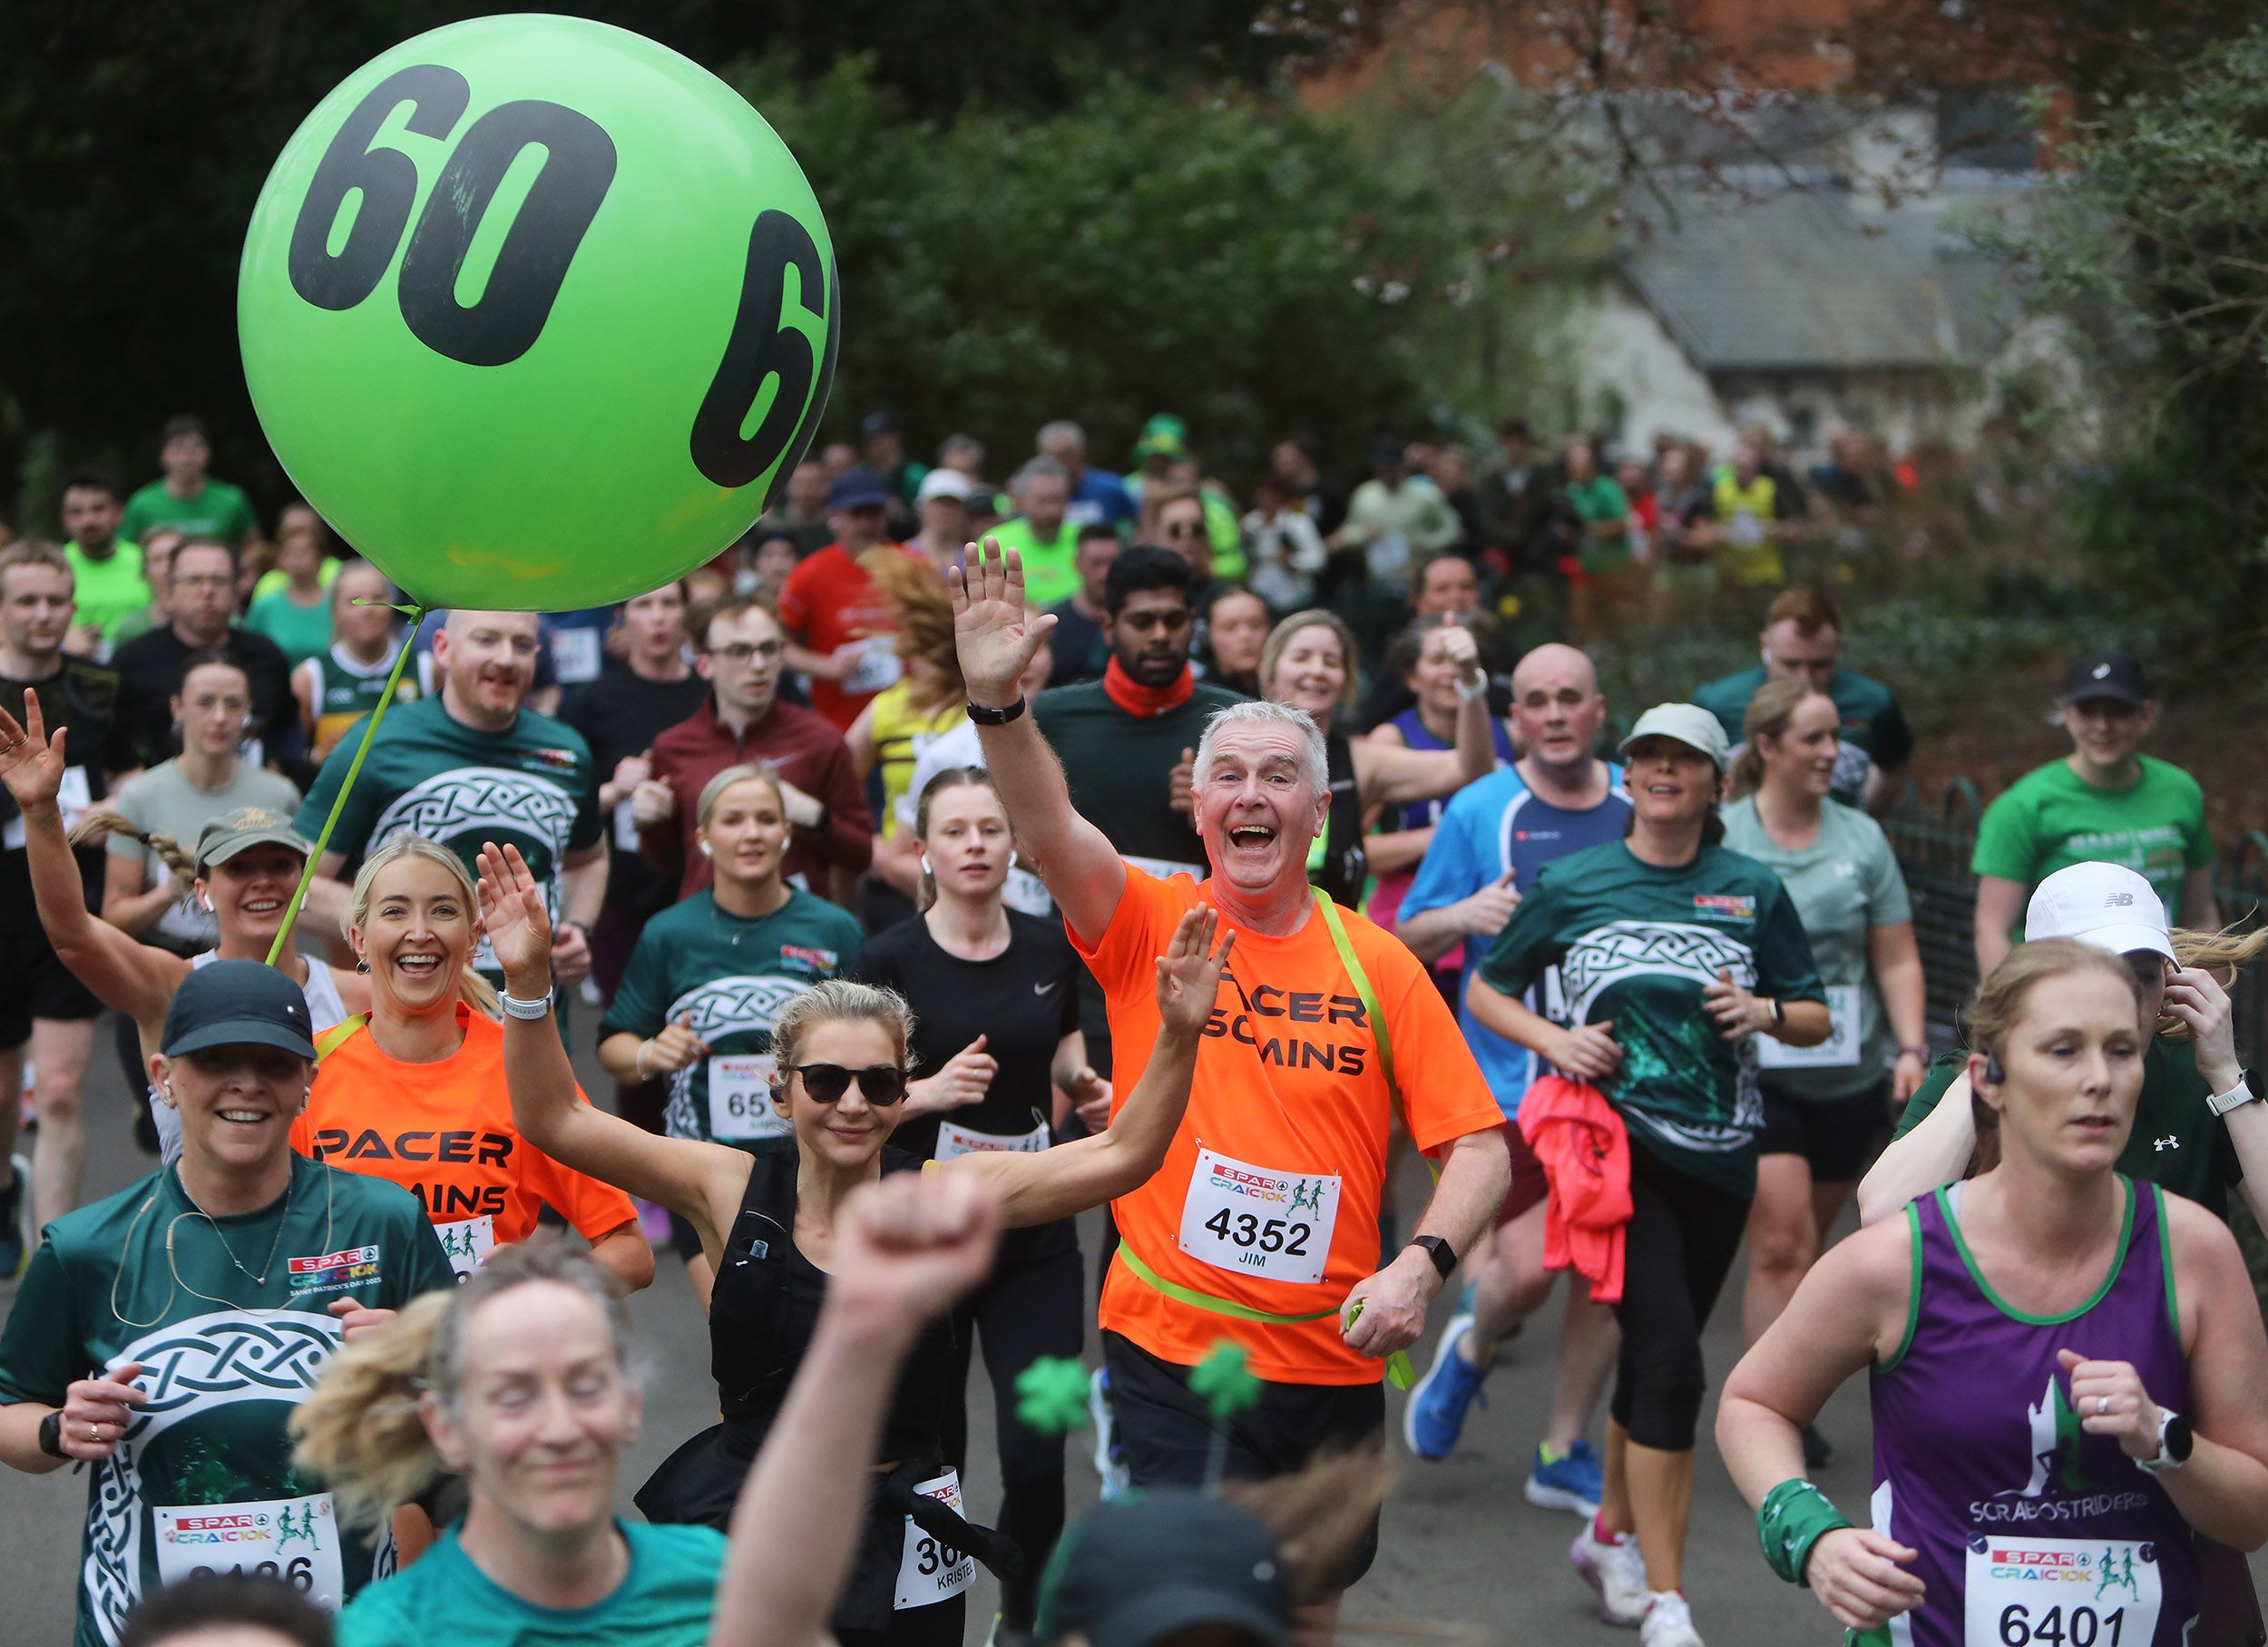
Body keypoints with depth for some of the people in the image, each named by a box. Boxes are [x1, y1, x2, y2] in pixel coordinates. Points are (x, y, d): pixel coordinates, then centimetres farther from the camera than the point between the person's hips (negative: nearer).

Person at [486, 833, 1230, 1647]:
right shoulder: (732, 1189, -5)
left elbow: (1122, 1156, -10)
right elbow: (553, 1118, -8)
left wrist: (1178, 1035, -24)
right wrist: (528, 980, -21)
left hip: (898, 1537, 0)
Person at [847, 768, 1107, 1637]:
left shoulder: (1049, 950, 4)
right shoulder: (887, 961, -7)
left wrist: (1090, 1092, 0)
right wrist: (927, 1092, -23)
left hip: (1035, 1238, 2)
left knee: (1037, 1457, -6)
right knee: (928, 1458, 5)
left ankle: (1025, 1619, 18)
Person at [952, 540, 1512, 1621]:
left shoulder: (1376, 964, 0)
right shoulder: (1149, 922, -2)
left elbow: (1478, 1145, -2)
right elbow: (1048, 826, -21)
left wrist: (1421, 1264, -19)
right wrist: (996, 701, -37)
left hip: (1334, 1363, 2)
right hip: (1169, 1349, -2)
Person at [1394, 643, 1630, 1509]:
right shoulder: (1479, 809, -3)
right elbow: (1408, 940, 0)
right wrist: (1464, 915, -20)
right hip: (1513, 1076, -3)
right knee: (1527, 1269, -13)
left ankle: (1563, 1453, 21)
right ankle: (1471, 1349, 23)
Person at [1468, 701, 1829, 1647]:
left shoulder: (1753, 891, 6)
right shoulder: (1572, 885, 3)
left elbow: (1814, 1020, 11)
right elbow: (1487, 990, 12)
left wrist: (1765, 1011, -11)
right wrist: (1552, 1039, -7)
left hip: (1718, 1154, 3)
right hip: (1616, 1143, -3)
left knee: (1656, 1356, 13)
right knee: (1671, 1361, -15)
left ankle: (1610, 1535, 38)